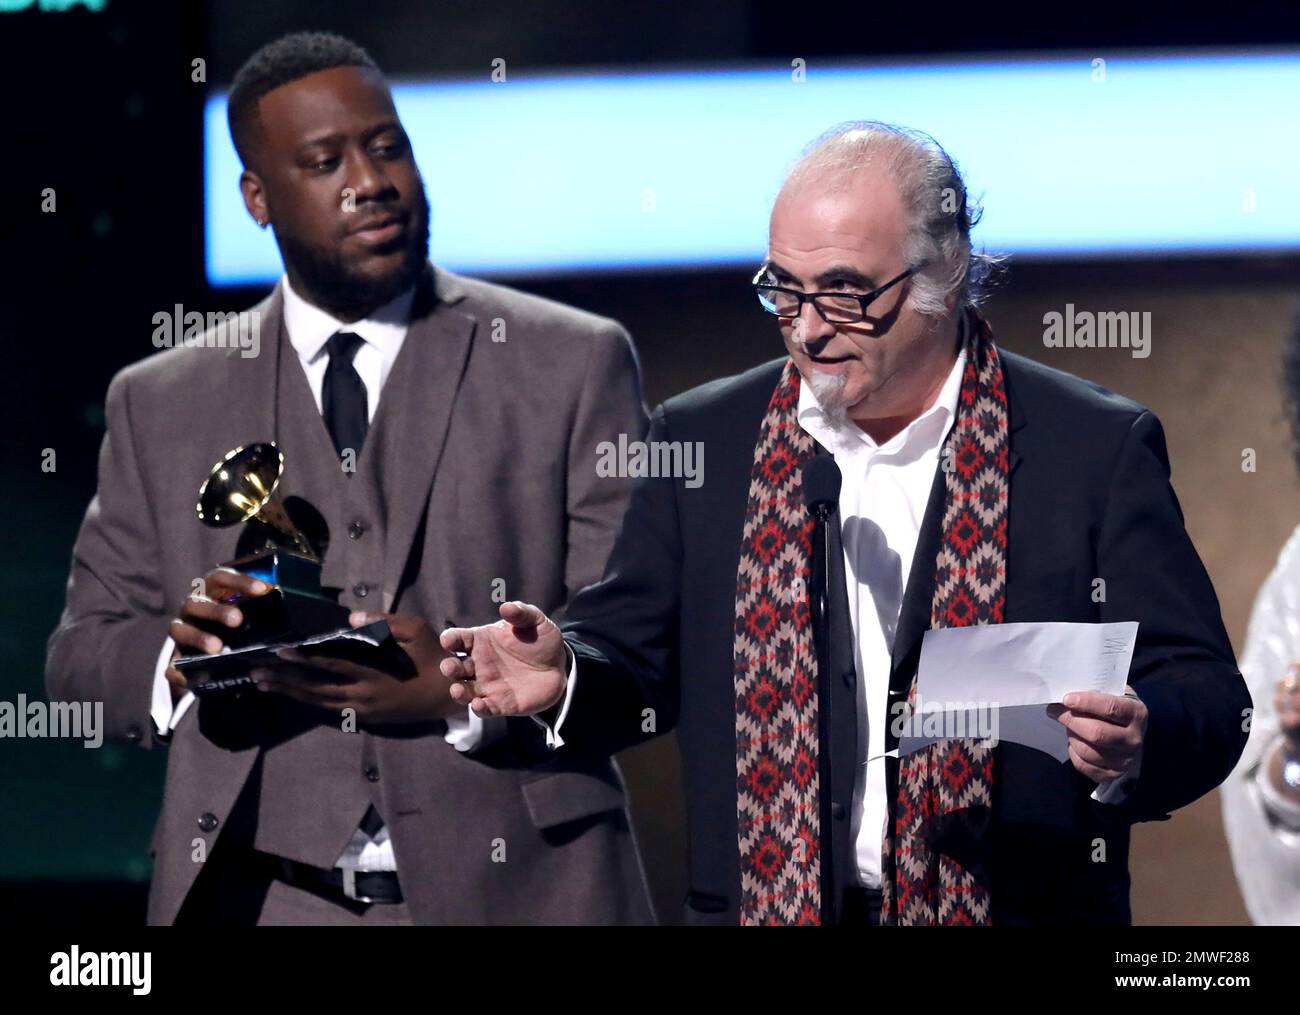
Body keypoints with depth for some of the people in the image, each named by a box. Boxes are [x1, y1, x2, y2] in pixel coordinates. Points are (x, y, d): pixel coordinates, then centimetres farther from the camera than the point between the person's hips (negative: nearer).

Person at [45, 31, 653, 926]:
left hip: (515, 891, -1)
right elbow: (79, 656, 9)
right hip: (256, 899, 1)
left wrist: (464, 690, -18)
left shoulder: (576, 365, 4)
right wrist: (182, 659, -12)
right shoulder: (160, 404, 11)